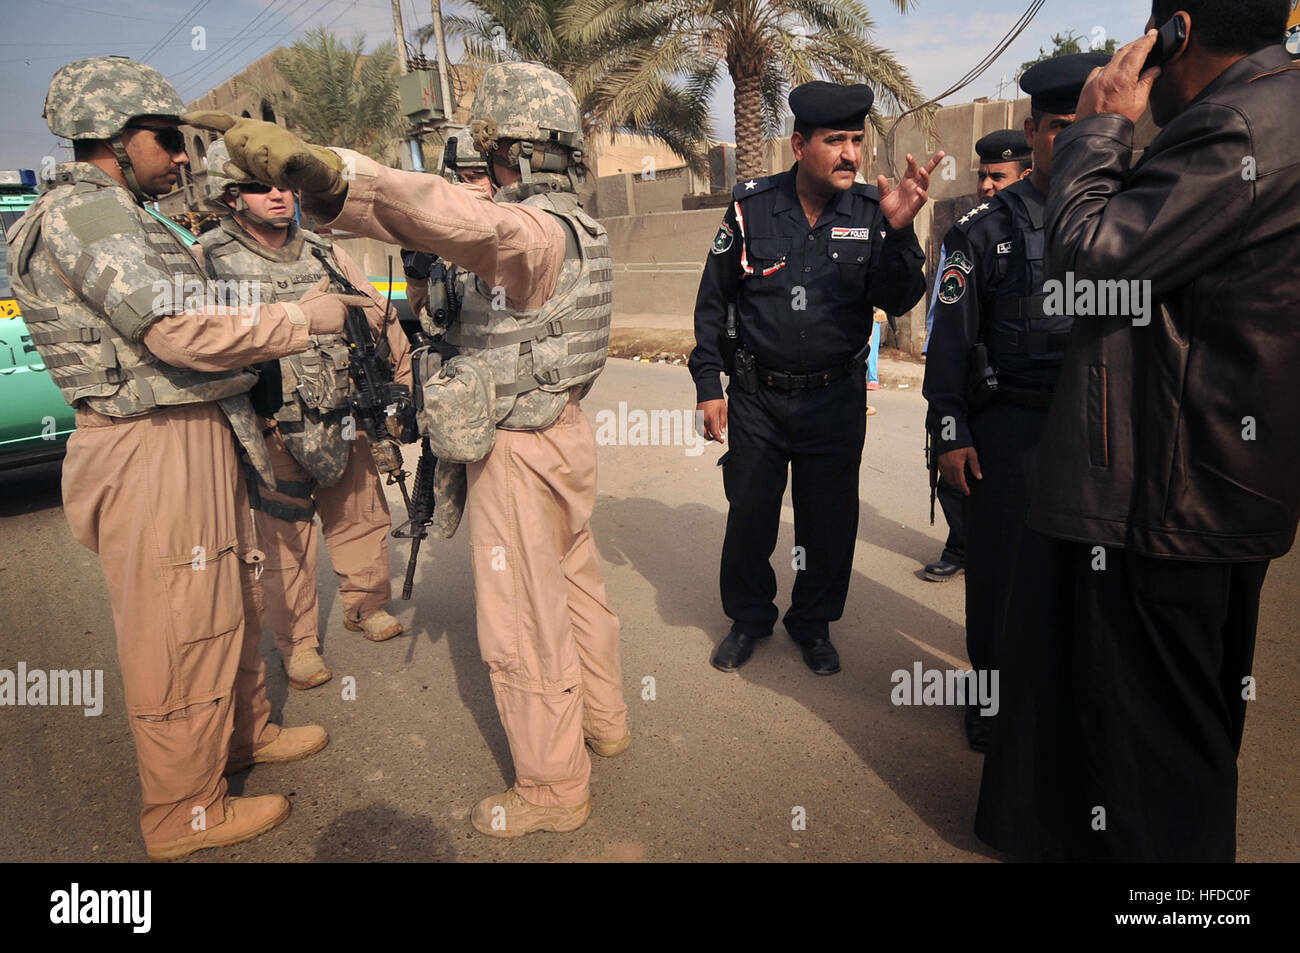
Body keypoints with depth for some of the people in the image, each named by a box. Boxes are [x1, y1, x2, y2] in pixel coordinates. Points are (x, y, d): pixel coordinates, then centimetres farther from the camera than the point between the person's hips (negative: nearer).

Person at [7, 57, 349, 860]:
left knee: (231, 603, 22)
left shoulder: (119, 217, 18)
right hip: (155, 454, -10)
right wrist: (305, 319, -16)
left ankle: (245, 733, 42)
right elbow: (181, 331, -25)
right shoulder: (84, 213, -15)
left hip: (196, 439, 10)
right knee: (181, 633, 1)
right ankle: (184, 816, 18)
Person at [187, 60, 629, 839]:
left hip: (520, 454, -10)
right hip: (565, 431, 10)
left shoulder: (536, 229, -22)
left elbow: (468, 224, -43)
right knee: (577, 586, 22)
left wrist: (329, 174, -54)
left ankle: (553, 787, 20)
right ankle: (604, 721, 42)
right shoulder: (579, 228, 10)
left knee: (523, 626, 3)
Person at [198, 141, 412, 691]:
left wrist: (405, 385, 12)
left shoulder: (325, 254, 8)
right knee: (286, 542, 6)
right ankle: (297, 641, 23)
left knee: (361, 519, 17)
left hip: (346, 421, 4)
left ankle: (366, 605, 39)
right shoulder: (209, 261, -5)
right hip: (274, 433, -4)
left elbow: (379, 319, 13)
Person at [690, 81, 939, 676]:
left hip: (836, 399, 1)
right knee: (749, 514, 10)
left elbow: (899, 301, -10)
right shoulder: (751, 207, -5)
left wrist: (899, 231, -26)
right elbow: (713, 301, 1)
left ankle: (814, 624, 34)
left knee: (829, 520, 11)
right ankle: (748, 619, 33)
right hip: (757, 397, -1)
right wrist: (708, 385, -1)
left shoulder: (872, 211, -3)